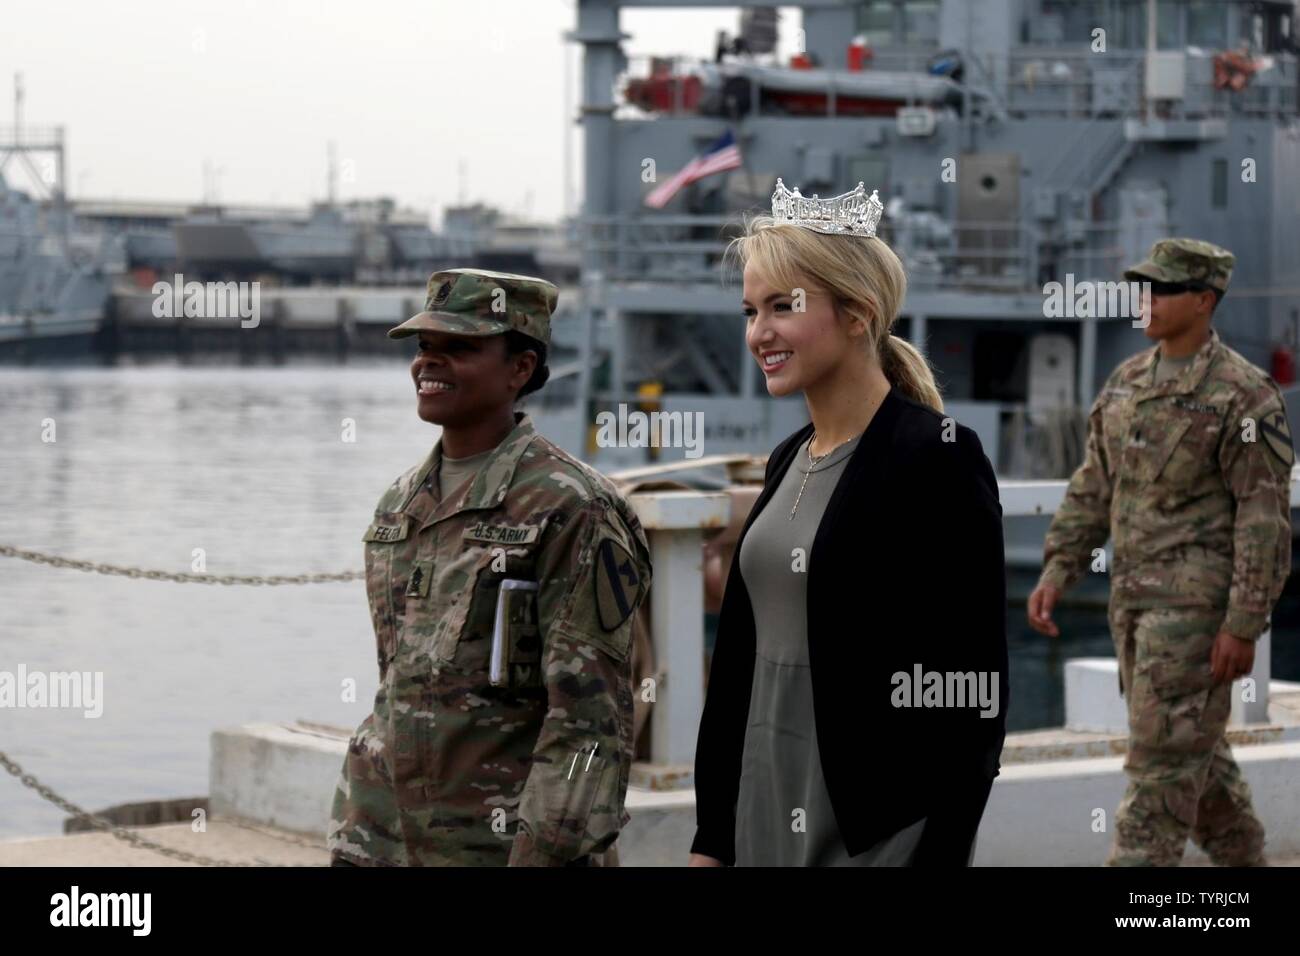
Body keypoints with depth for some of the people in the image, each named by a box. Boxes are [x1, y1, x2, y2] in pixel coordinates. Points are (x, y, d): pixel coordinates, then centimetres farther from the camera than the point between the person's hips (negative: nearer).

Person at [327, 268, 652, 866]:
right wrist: (354, 843, 14)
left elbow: (590, 719, -14)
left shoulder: (567, 509, -11)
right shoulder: (398, 506, 11)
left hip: (507, 842, -6)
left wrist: (543, 855, -20)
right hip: (387, 842, 7)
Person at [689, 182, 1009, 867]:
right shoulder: (790, 460, 12)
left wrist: (939, 855, -19)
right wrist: (710, 838, 12)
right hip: (761, 822, 7)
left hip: (877, 835, -7)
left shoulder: (938, 457, -11)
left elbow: (973, 697, -14)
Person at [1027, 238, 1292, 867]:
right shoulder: (1130, 380, 11)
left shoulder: (1242, 393, -13)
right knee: (1190, 747, 14)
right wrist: (1056, 573, 6)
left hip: (1201, 596, -8)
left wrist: (1244, 626, -19)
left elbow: (1266, 516, -15)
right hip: (1140, 594, 8)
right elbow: (1096, 487, 15)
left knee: (1165, 751, -8)